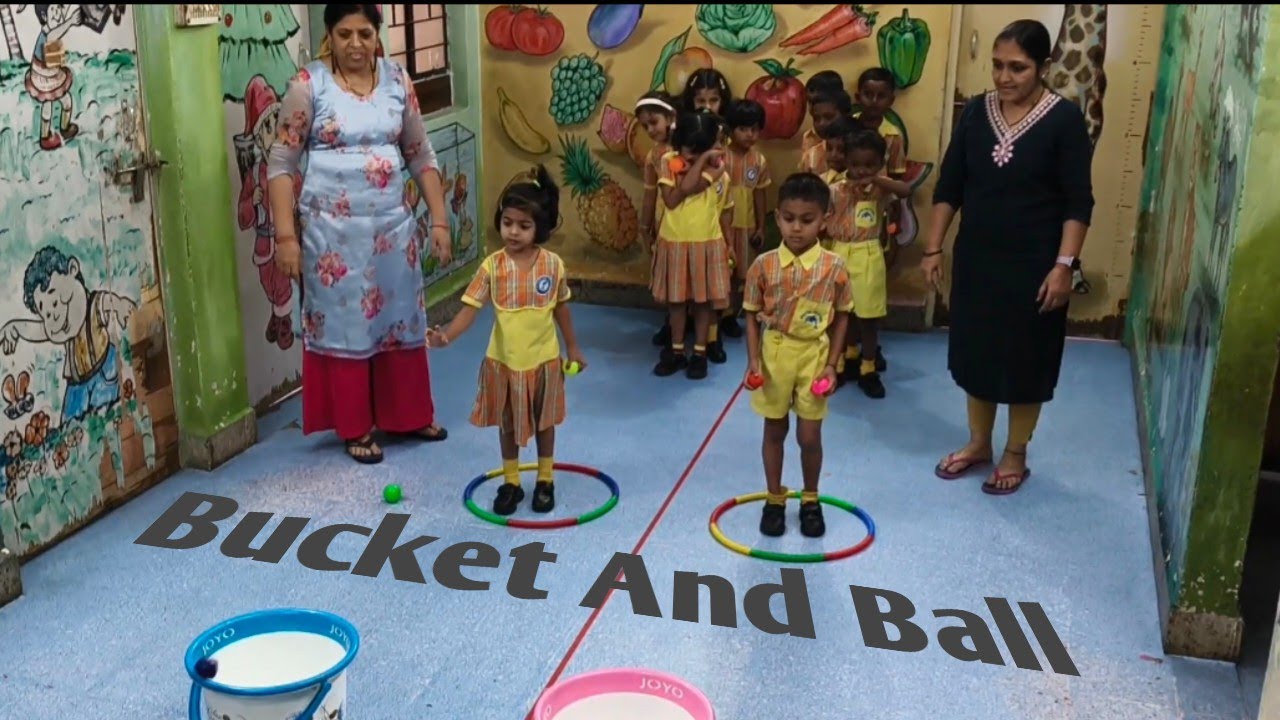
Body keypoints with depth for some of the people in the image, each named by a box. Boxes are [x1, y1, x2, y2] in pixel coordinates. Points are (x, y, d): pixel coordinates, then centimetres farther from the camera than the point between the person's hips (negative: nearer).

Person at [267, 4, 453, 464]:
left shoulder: (397, 81, 4)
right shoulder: (308, 85, -7)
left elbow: (422, 157, 9)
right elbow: (281, 164, -6)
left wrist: (439, 220, 3)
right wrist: (286, 235, -12)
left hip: (392, 223, 4)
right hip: (332, 227, -4)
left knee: (400, 317, 13)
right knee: (344, 322, 5)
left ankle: (410, 415, 30)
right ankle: (356, 428, 18)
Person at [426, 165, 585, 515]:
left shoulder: (553, 265, -11)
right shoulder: (492, 266, -15)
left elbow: (561, 307, 2)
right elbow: (470, 307, -18)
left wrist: (572, 347, 9)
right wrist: (447, 336, -35)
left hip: (544, 358, 0)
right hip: (504, 360, 0)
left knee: (544, 421, 17)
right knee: (507, 423, 16)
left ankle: (545, 481, 35)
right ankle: (511, 483, 33)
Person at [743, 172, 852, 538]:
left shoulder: (834, 267, -10)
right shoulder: (763, 265, -10)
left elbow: (841, 317, -1)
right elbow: (752, 316, -2)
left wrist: (831, 364, -6)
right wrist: (754, 360, -10)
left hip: (813, 357, -1)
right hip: (774, 355, 1)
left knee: (809, 436, 5)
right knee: (774, 431, 14)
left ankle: (810, 501, 29)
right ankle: (774, 500, 30)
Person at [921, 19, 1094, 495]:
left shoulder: (1064, 119, -11)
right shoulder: (976, 111, 1)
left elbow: (1078, 202, -11)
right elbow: (949, 186, 5)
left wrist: (1063, 265, -17)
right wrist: (933, 247, 1)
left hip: (1032, 265, -4)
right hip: (976, 259, 4)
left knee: (1025, 359, 7)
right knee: (975, 351, 14)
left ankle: (1015, 454, 24)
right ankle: (978, 443, 31)